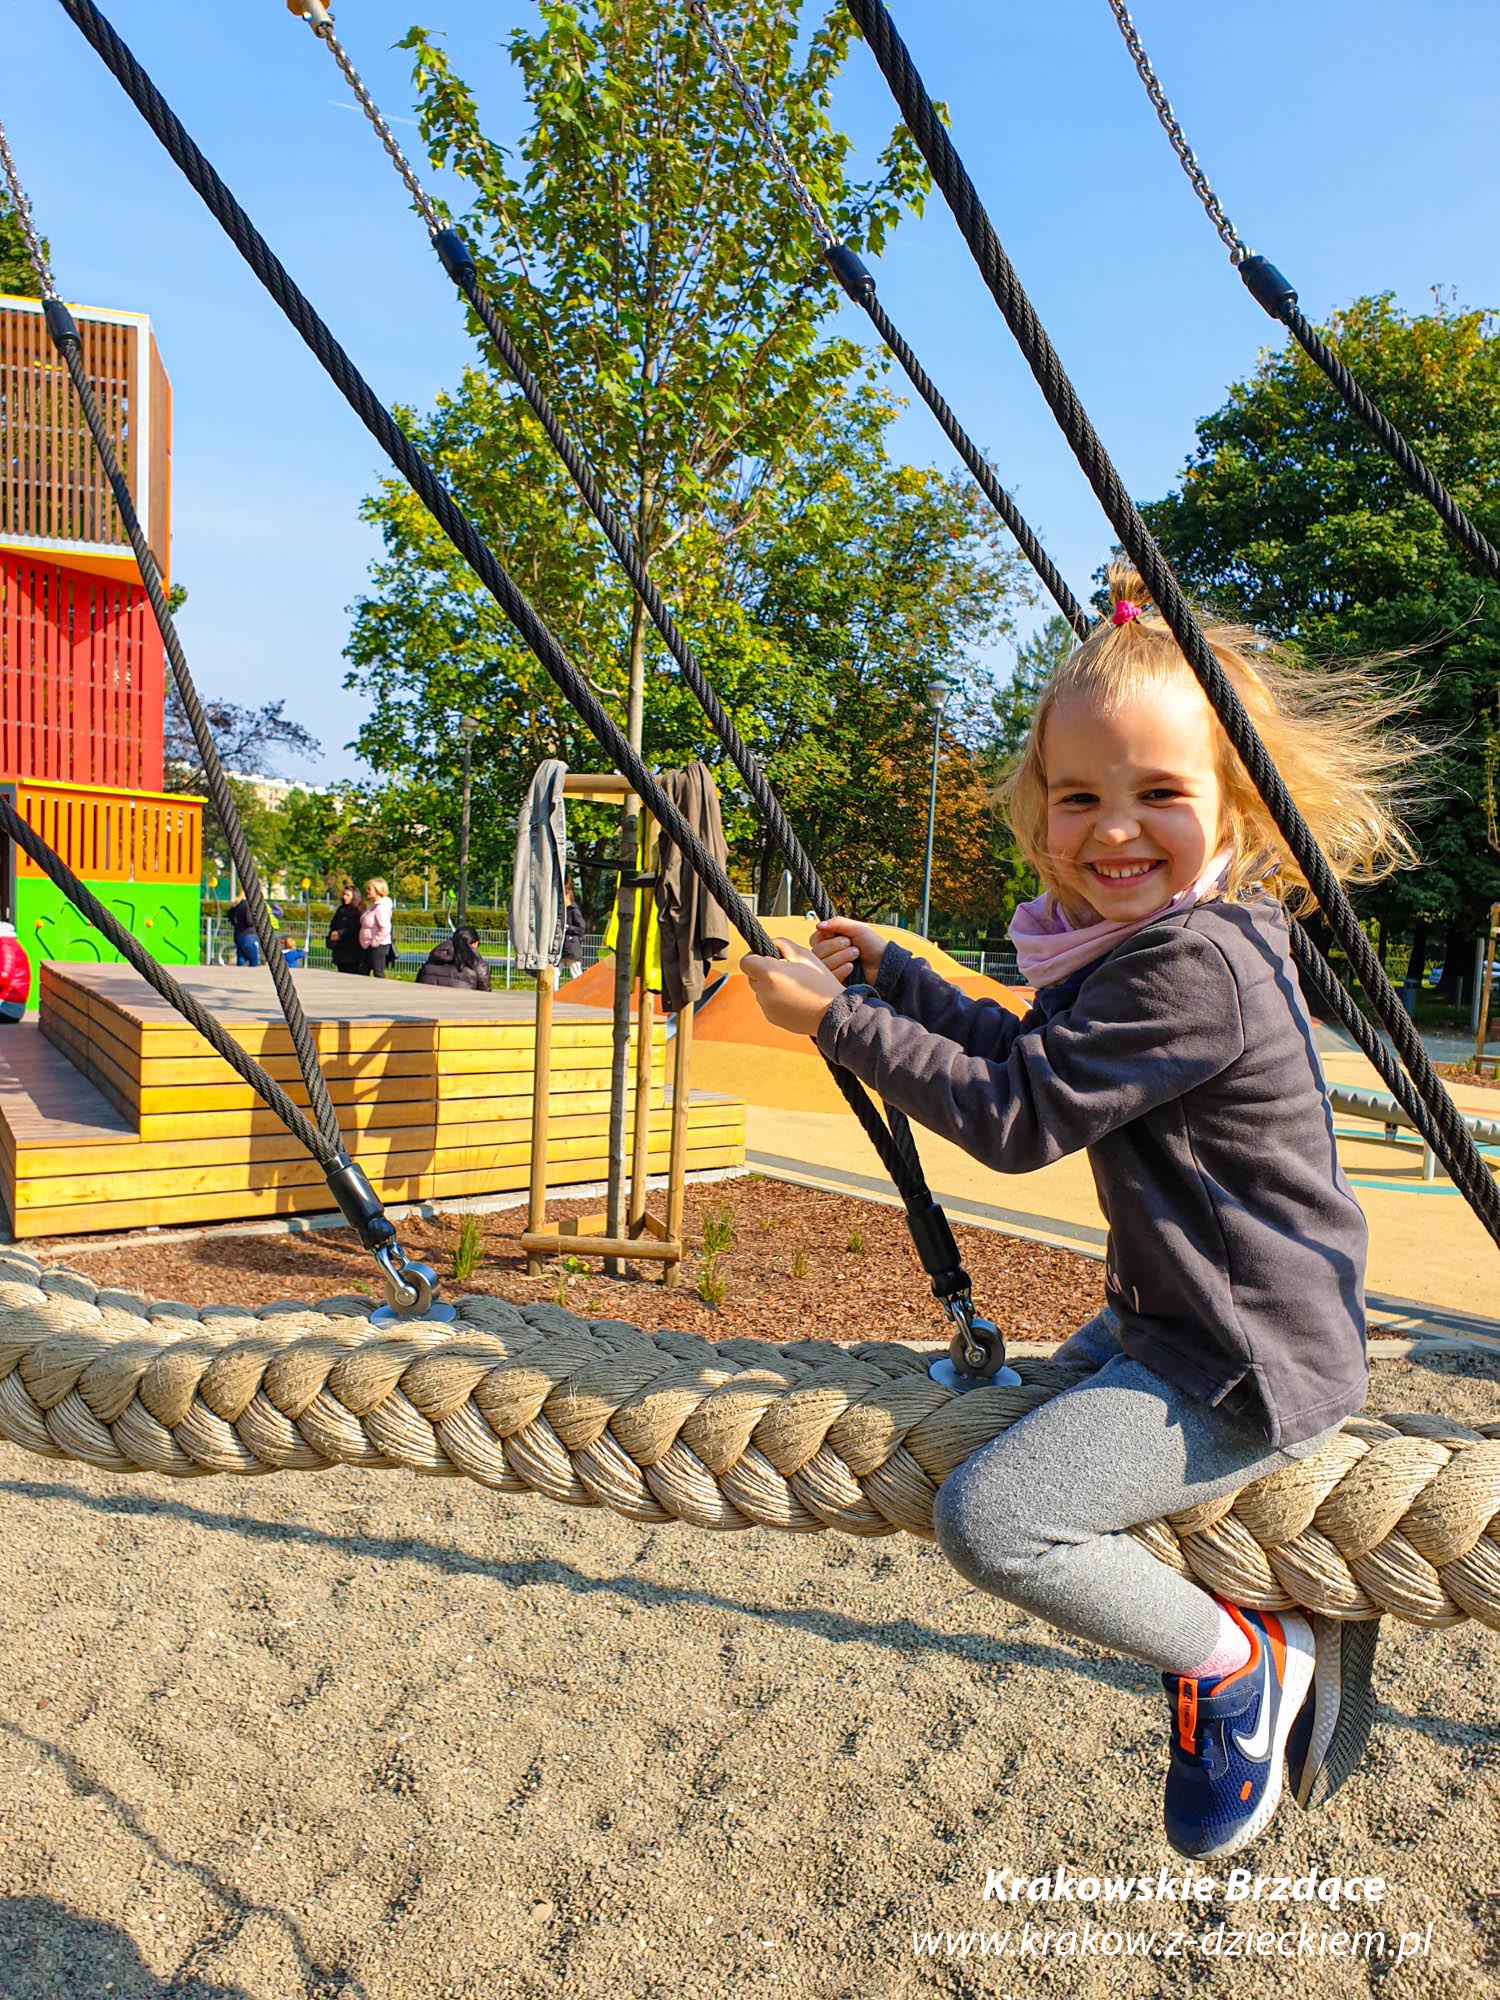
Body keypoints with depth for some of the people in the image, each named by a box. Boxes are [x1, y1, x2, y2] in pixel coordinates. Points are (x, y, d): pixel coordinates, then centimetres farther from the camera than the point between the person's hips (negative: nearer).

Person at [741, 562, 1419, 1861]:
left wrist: (837, 1022, -19)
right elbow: (1027, 1056, 17)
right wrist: (888, 971, 14)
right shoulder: (1143, 938, 5)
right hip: (1172, 1319, 11)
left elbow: (1013, 1120, -24)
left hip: (1249, 1363, -11)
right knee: (1030, 1397, 31)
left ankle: (1234, 1663, 5)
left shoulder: (1194, 963, -26)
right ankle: (1285, 1618, 24)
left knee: (990, 1517, -21)